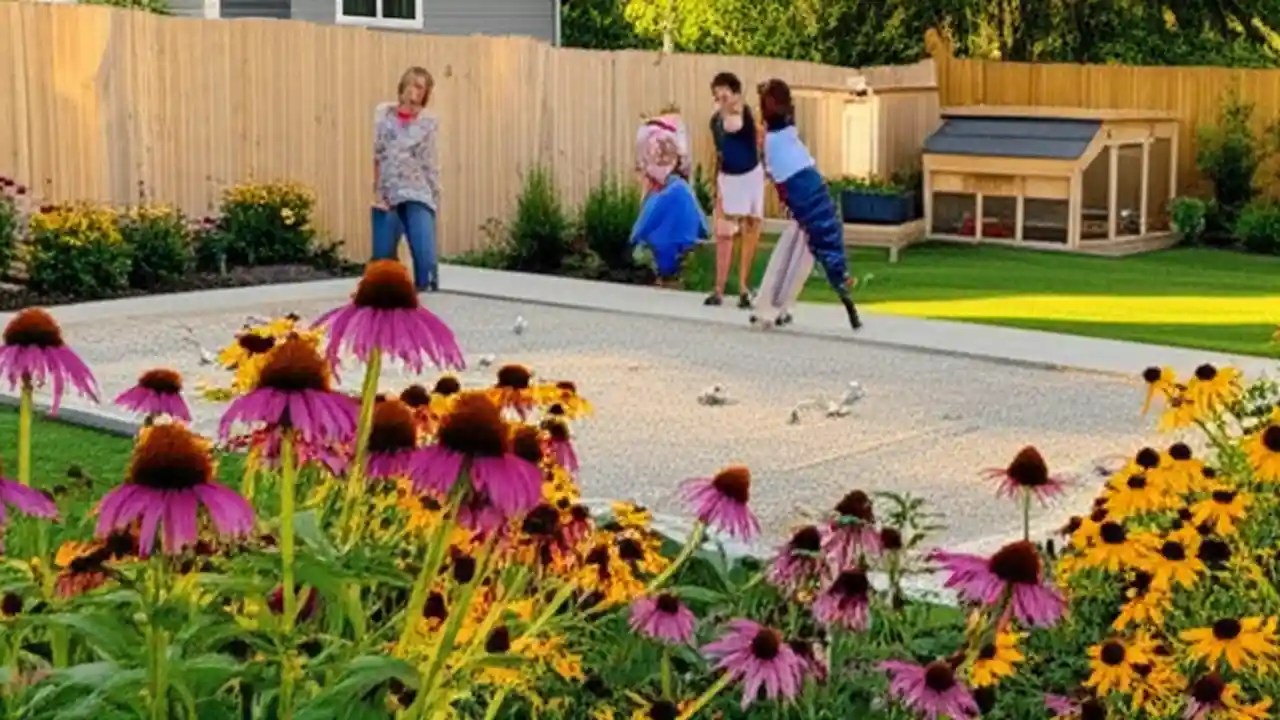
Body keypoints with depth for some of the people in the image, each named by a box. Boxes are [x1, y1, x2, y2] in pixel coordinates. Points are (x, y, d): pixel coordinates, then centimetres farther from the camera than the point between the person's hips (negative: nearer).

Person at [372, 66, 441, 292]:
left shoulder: (429, 122, 2)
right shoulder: (383, 113, 5)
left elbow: (431, 164, 3)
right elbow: (376, 155, 4)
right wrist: (378, 192, -1)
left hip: (418, 197, -1)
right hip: (387, 196, 2)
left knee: (426, 261, -13)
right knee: (382, 259, 2)